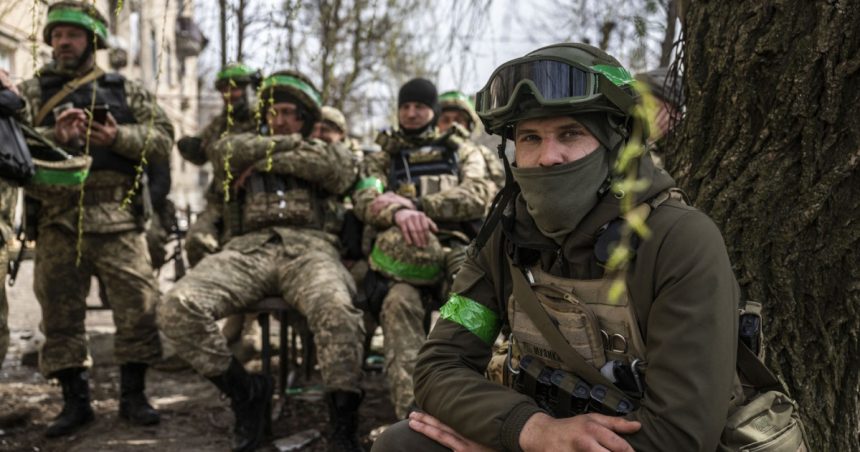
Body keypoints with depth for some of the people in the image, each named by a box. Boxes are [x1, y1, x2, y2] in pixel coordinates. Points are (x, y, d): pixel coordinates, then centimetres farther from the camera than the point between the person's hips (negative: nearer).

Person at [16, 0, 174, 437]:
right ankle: (74, 401, 16)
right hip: (57, 220, 1)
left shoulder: (127, 90, 13)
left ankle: (133, 395, 11)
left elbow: (163, 140, 5)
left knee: (139, 305, -3)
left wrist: (118, 137, -12)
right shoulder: (32, 92, 13)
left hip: (117, 219, 0)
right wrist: (54, 137, -18)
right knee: (60, 311, 4)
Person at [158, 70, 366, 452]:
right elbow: (226, 150, 4)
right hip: (247, 249, 2)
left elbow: (335, 166, 1)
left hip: (308, 249, -2)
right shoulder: (247, 142, 30)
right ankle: (245, 391, -6)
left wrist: (264, 159, 7)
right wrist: (295, 144, 10)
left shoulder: (330, 150, 27)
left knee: (336, 309, -38)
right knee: (176, 309, -26)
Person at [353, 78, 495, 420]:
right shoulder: (382, 158, 25)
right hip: (407, 250, 0)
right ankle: (412, 413, -46)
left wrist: (414, 202, -9)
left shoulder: (463, 152, 24)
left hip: (455, 245, 0)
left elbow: (479, 194, 2)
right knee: (399, 302, -36)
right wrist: (399, 212, -21)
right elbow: (365, 201, 4)